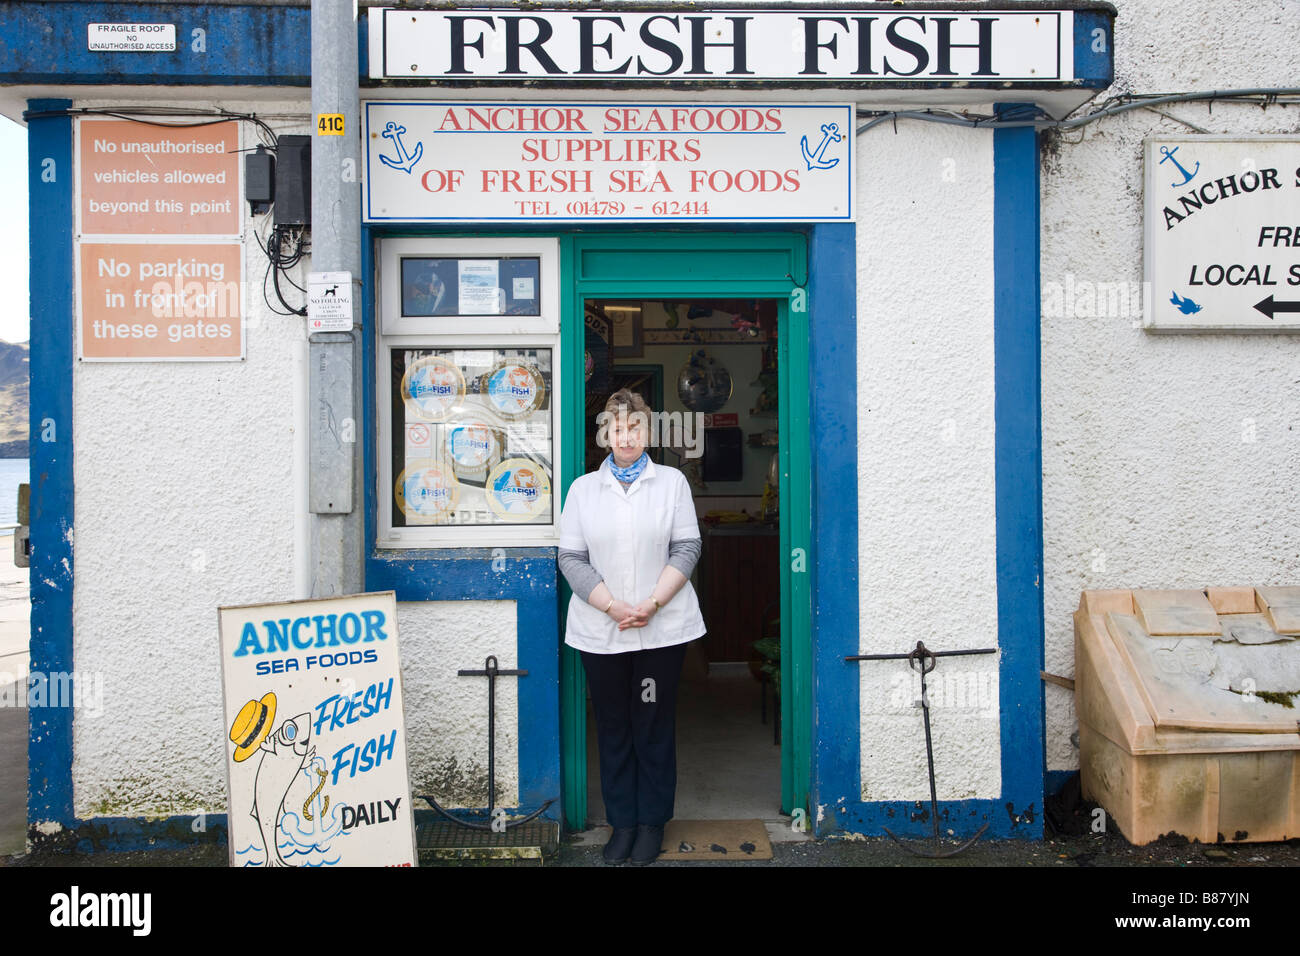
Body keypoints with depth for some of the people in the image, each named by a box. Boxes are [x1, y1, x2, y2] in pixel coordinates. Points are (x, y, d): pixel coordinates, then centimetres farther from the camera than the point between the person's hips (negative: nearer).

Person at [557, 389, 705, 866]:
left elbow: (686, 549, -2)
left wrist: (651, 604, -13)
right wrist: (612, 606, -12)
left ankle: (652, 823, 19)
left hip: (662, 627, -1)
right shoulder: (583, 488, 7)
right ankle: (622, 823, 21)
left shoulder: (672, 482, 5)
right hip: (600, 630, 1)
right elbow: (571, 557, 1)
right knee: (613, 727, 8)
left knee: (655, 726, 6)